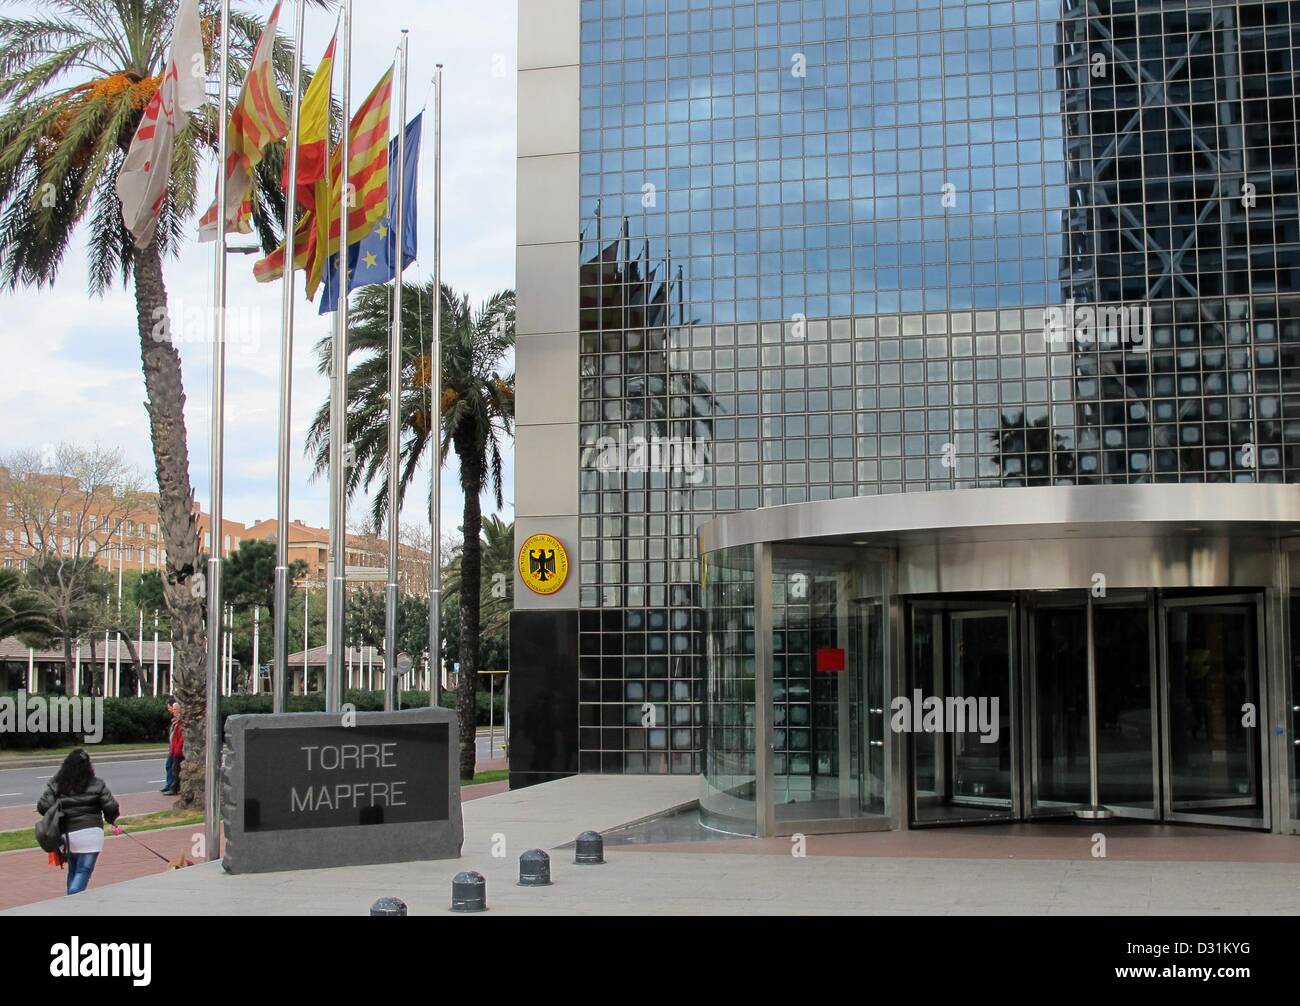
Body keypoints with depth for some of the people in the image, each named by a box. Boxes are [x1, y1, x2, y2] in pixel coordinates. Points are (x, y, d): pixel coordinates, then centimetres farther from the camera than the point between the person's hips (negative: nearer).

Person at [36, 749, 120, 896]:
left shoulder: (56, 784, 1)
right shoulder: (96, 784, -4)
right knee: (84, 870, -1)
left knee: (73, 871, 21)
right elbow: (111, 807, -4)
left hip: (67, 833, 4)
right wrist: (112, 820, 17)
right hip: (90, 832, -4)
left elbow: (43, 806, -6)